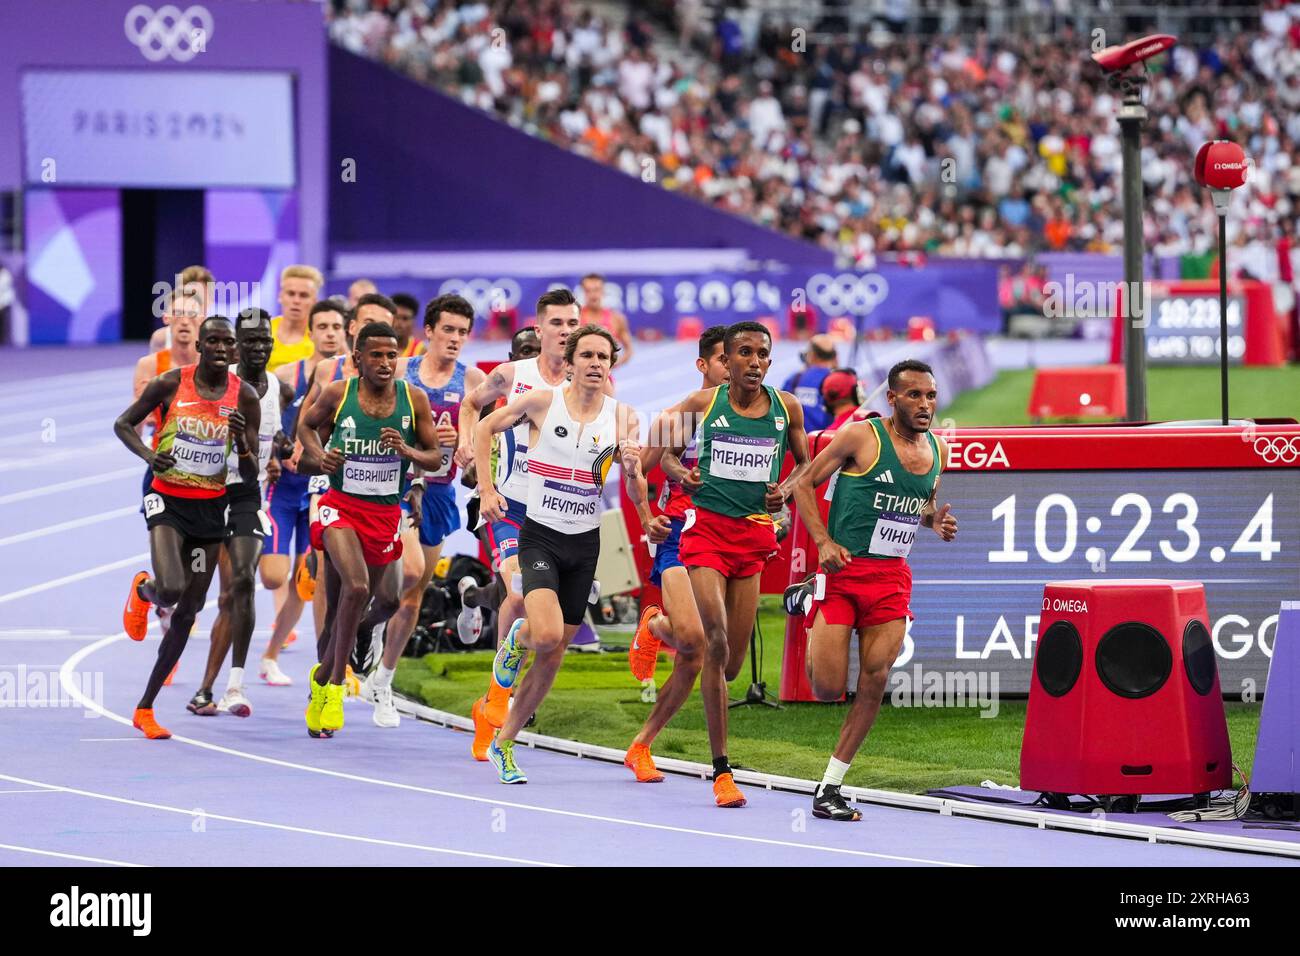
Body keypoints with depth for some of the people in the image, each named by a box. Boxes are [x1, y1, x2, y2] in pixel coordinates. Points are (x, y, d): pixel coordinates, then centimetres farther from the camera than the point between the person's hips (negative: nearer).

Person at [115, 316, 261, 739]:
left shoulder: (244, 397, -2)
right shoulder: (170, 384, -8)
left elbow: (251, 475, 1)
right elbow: (123, 424, 4)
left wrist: (242, 443, -20)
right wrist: (147, 454, -15)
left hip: (211, 507, 3)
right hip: (168, 498, -3)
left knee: (189, 610, 4)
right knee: (171, 589, -26)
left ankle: (146, 708, 16)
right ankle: (142, 590, 15)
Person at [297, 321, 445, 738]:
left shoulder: (414, 399, -3)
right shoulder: (337, 394, -5)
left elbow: (436, 458, 4)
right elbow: (307, 425, 14)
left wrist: (406, 451, -16)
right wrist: (319, 456, -5)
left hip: (385, 514, 3)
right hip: (341, 506, -3)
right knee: (357, 587, -26)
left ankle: (322, 677, 37)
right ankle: (335, 683, -13)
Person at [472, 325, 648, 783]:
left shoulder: (623, 416, -1)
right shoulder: (542, 402, -8)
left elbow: (637, 496, -1)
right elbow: (484, 429, 7)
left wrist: (631, 468, -23)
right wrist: (486, 488, -2)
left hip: (585, 544, 3)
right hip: (540, 536, -3)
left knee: (552, 658, 7)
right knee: (547, 635, -27)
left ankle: (503, 744, 24)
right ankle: (517, 638, 11)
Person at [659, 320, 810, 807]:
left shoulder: (787, 408, 3)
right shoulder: (702, 403, -2)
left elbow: (805, 463, 16)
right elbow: (668, 451, 11)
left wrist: (786, 490, -5)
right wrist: (680, 473, -11)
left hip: (756, 533, 3)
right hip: (708, 526, -3)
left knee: (733, 659, 4)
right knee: (717, 640, -18)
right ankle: (721, 770, -14)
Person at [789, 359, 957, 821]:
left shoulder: (937, 450, 7)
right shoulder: (862, 437, -10)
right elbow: (805, 484, -3)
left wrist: (937, 520, 2)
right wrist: (823, 541, -15)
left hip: (892, 577, 5)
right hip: (844, 570, -5)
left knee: (873, 686, -6)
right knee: (828, 688, -5)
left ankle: (830, 786, 5)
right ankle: (810, 604, 28)